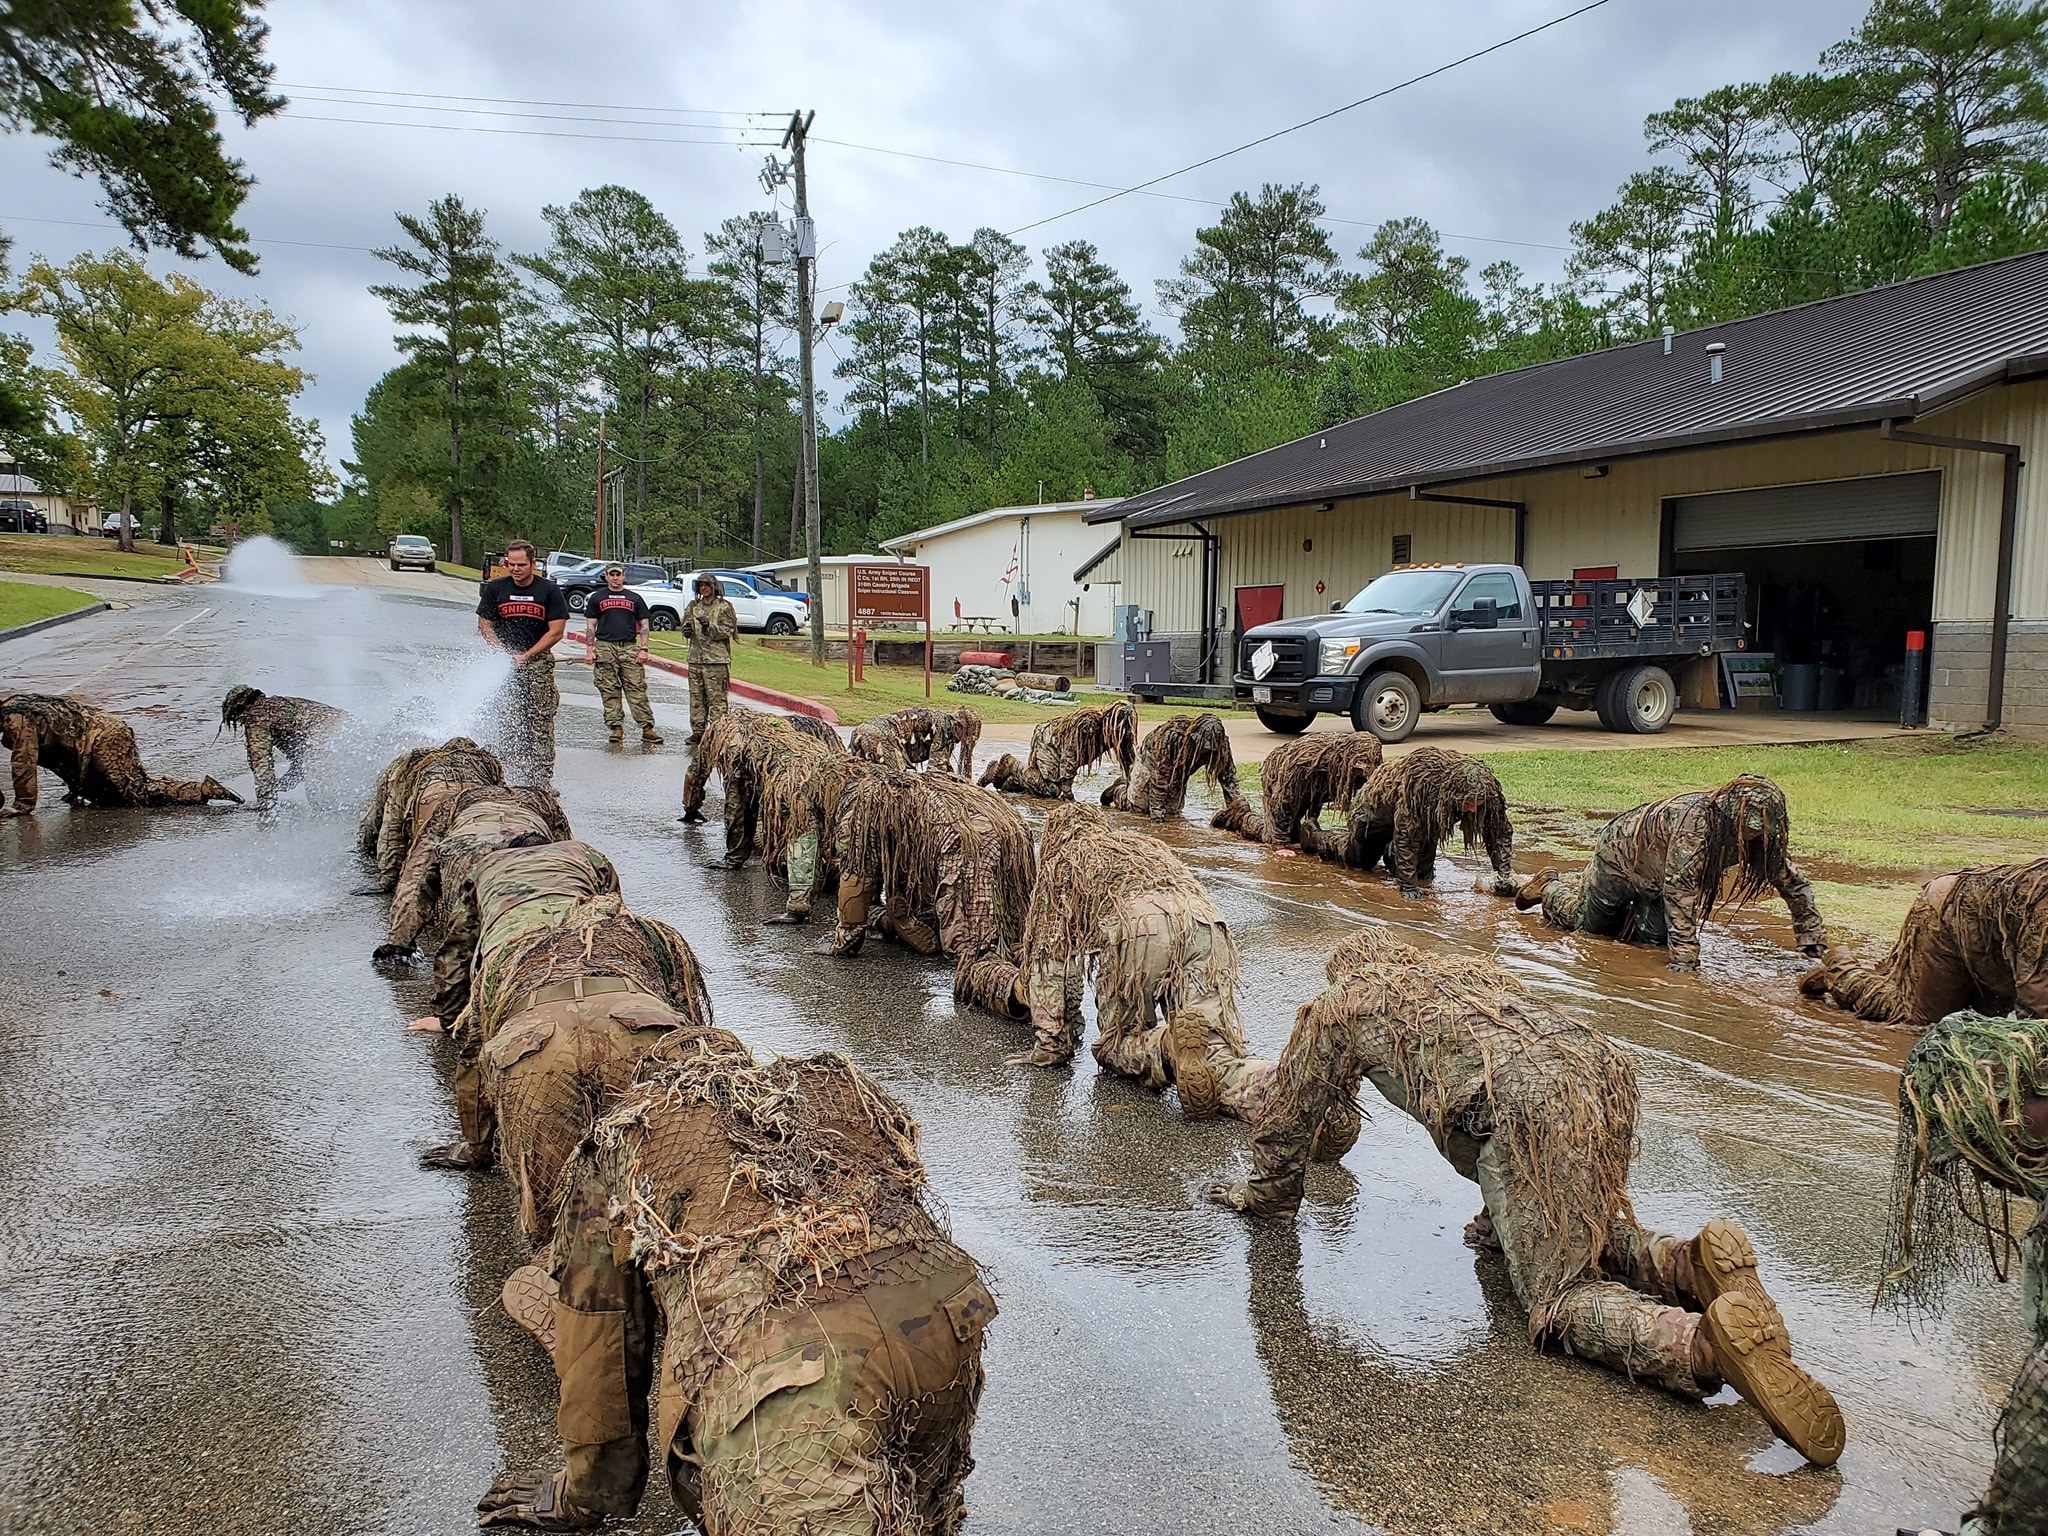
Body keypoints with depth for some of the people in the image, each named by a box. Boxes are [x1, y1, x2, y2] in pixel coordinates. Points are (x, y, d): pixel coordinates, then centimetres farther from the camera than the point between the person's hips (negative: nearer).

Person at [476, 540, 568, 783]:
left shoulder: (549, 590, -2)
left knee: (541, 720, -8)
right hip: (505, 661, 2)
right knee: (511, 724, -3)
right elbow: (484, 626, 7)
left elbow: (556, 632, -4)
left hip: (539, 661, -2)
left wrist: (526, 656, -9)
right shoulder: (495, 589, 4)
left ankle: (542, 779, -7)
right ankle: (521, 776, -1)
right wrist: (504, 654, -7)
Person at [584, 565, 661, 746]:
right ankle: (616, 728, 3)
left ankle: (647, 727, -9)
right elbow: (591, 626, 11)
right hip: (605, 648, 0)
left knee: (637, 690, -6)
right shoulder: (597, 599, 12)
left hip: (629, 648, 0)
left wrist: (643, 649, 2)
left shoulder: (635, 599, 14)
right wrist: (590, 649, 2)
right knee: (609, 691, -1)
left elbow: (644, 625, 12)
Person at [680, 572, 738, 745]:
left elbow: (728, 631, -7)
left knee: (716, 698, -6)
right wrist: (687, 630, -5)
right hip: (695, 658, 6)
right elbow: (685, 626, 18)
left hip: (716, 659, -6)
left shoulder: (724, 607, -1)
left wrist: (710, 626, -20)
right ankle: (698, 731, 14)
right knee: (696, 697, 8)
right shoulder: (693, 606, 15)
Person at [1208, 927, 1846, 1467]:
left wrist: (1267, 1194, 49)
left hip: (1524, 1104, -7)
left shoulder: (1339, 1007, 24)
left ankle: (1708, 1341, -25)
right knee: (1584, 1239, 26)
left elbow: (1290, 1112, 31)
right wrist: (1502, 1215, 52)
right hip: (1601, 1064, 7)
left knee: (1560, 1296, 0)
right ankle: (1686, 1261, 0)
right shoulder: (1471, 970, 40)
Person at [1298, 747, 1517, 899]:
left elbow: (1501, 832, -22)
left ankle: (1391, 854, 33)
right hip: (1377, 802, -4)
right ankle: (1313, 836, 48)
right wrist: (1408, 885, -40)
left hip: (1423, 818, 4)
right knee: (1358, 860, 19)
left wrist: (1504, 875, -32)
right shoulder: (1419, 781, -48)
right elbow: (1406, 834, -42)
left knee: (1424, 874, 1)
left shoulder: (1487, 788, -32)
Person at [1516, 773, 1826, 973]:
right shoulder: (1697, 820, -44)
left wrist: (1815, 945, -12)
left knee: (1652, 935, 3)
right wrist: (1685, 963, -45)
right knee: (1590, 923, 9)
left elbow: (1793, 883, -11)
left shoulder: (1766, 836, -23)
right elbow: (1679, 890, -45)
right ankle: (1550, 887, 38)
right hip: (1622, 849, -6)